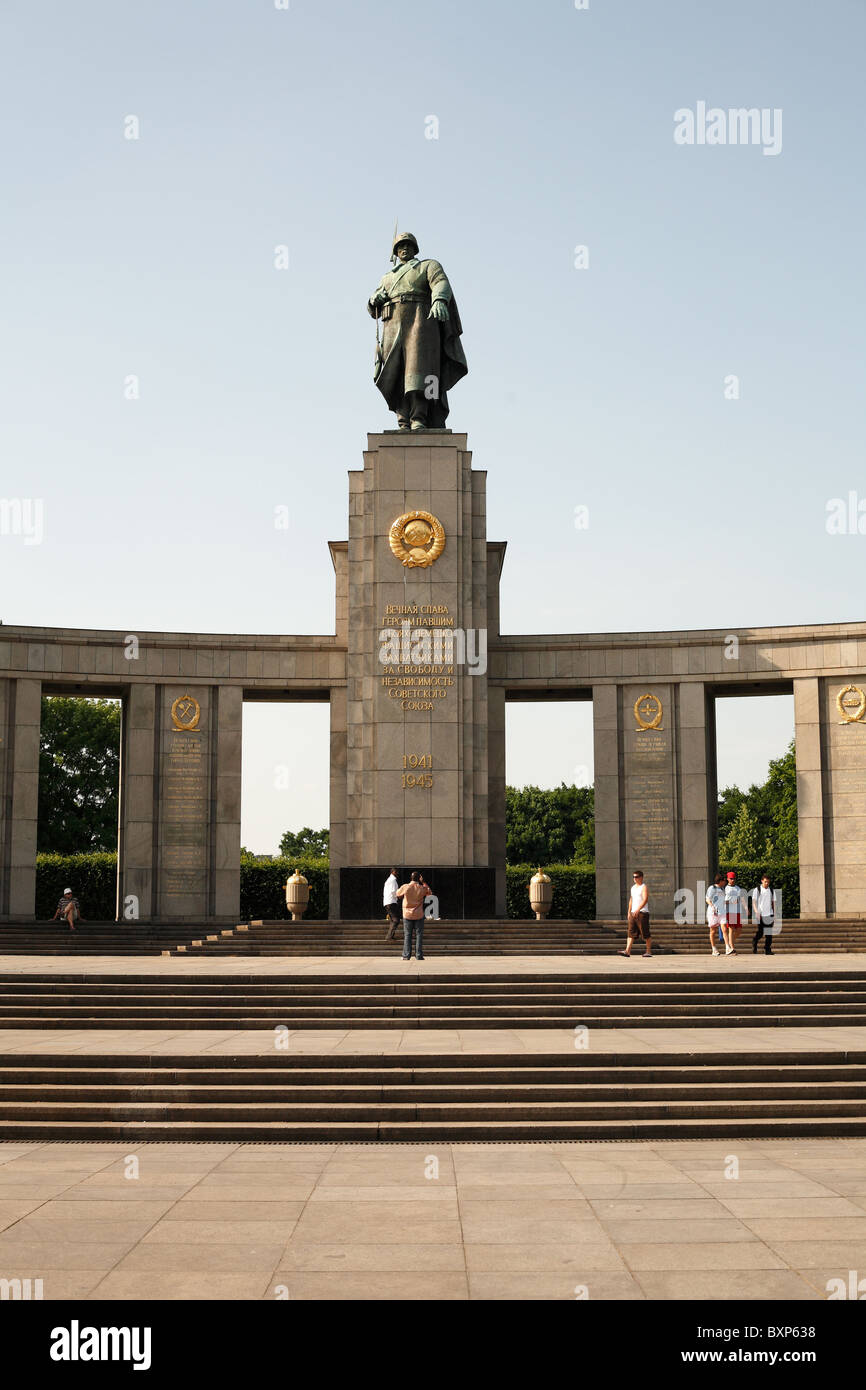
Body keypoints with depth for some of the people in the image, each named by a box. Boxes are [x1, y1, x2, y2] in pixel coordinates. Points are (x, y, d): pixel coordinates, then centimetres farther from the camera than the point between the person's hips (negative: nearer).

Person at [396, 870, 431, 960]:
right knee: (419, 935, 6)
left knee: (407, 935, 6)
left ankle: (406, 955, 3)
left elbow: (398, 894, 9)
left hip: (407, 915, 0)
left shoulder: (405, 887, -10)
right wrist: (423, 882, 16)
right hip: (419, 915, 0)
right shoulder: (422, 888, -8)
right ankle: (419, 955, 2)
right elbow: (429, 891, 15)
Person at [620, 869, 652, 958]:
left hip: (642, 913, -7)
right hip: (633, 913, 7)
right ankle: (627, 951, -10)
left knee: (645, 934, -2)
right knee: (631, 933, -3)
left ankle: (649, 951, 7)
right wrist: (629, 912, 18)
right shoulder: (633, 887, 18)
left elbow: (645, 899, -19)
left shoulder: (644, 887, -6)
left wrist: (638, 909, -29)